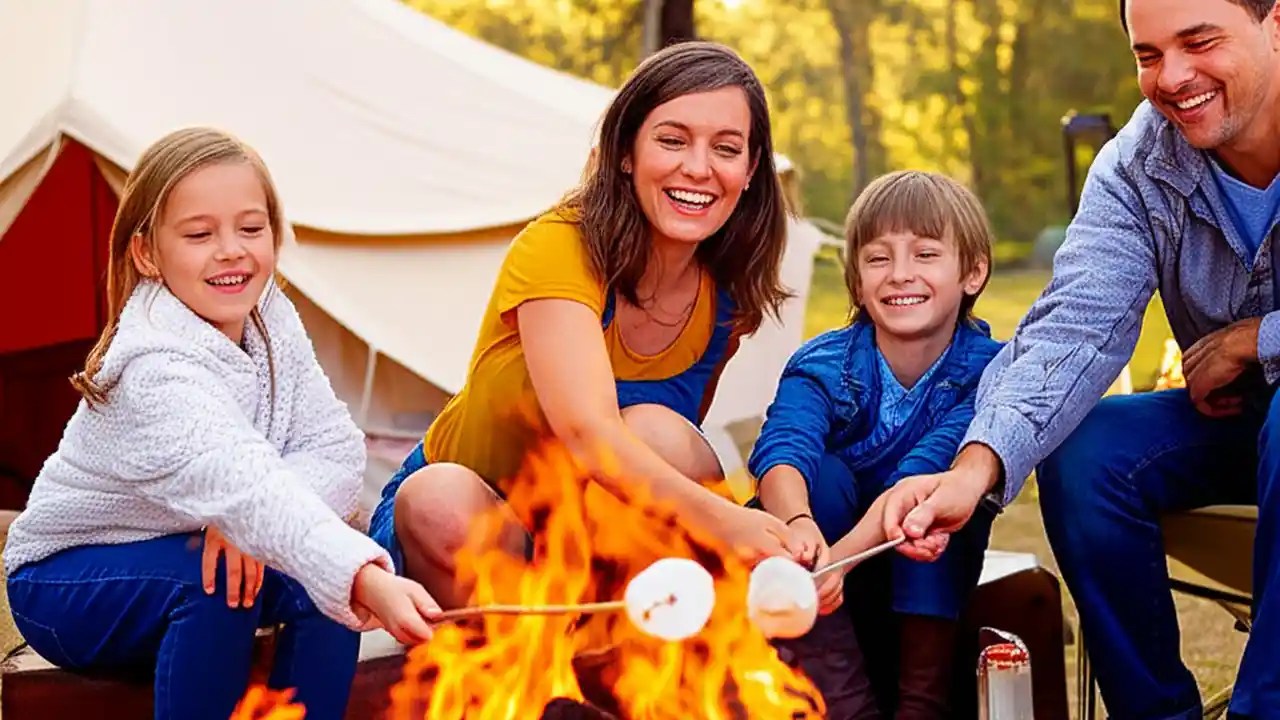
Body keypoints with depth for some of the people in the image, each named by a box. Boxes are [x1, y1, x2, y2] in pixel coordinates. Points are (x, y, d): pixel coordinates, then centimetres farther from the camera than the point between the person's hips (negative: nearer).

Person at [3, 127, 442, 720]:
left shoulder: (271, 321, -8)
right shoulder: (156, 371, -32)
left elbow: (337, 449, -13)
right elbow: (245, 485, -48)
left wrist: (243, 522, -33)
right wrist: (370, 581, -64)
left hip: (175, 551, 6)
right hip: (63, 585, -6)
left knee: (335, 573, -19)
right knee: (220, 580, -34)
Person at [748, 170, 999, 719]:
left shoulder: (988, 370, -18)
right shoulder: (823, 366, -16)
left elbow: (927, 470, -34)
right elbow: (782, 450, -35)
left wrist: (839, 554, -52)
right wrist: (798, 525, -59)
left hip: (931, 571, -1)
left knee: (931, 483, -30)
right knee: (820, 475, -28)